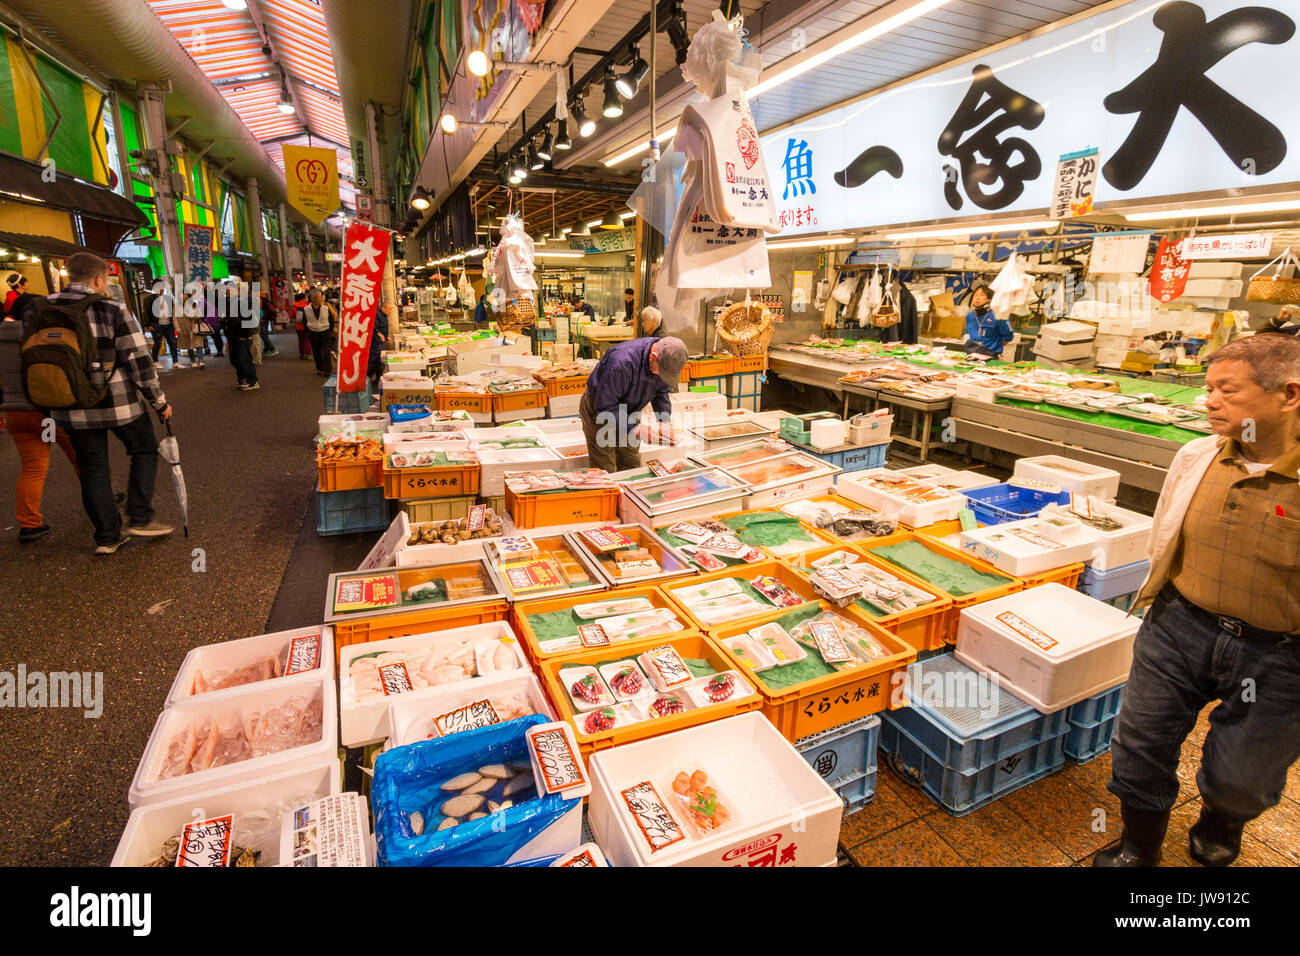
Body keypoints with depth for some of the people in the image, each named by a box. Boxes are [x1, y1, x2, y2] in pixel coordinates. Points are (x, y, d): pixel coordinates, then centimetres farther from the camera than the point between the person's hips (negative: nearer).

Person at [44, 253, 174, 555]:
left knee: (93, 468, 12)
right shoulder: (113, 312, -11)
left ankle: (107, 536, 16)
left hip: (72, 408, 4)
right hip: (118, 403, -4)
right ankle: (140, 519, 9)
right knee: (145, 451, 16)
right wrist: (159, 401, -4)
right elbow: (139, 361, -13)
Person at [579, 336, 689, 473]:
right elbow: (604, 407, -31)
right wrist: (634, 428, -36)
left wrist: (665, 422, -16)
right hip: (598, 411, -6)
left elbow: (661, 393, 0)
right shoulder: (621, 362, -39)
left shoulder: (665, 360, -17)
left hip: (629, 411, 6)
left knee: (632, 468, 10)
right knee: (606, 472, -6)